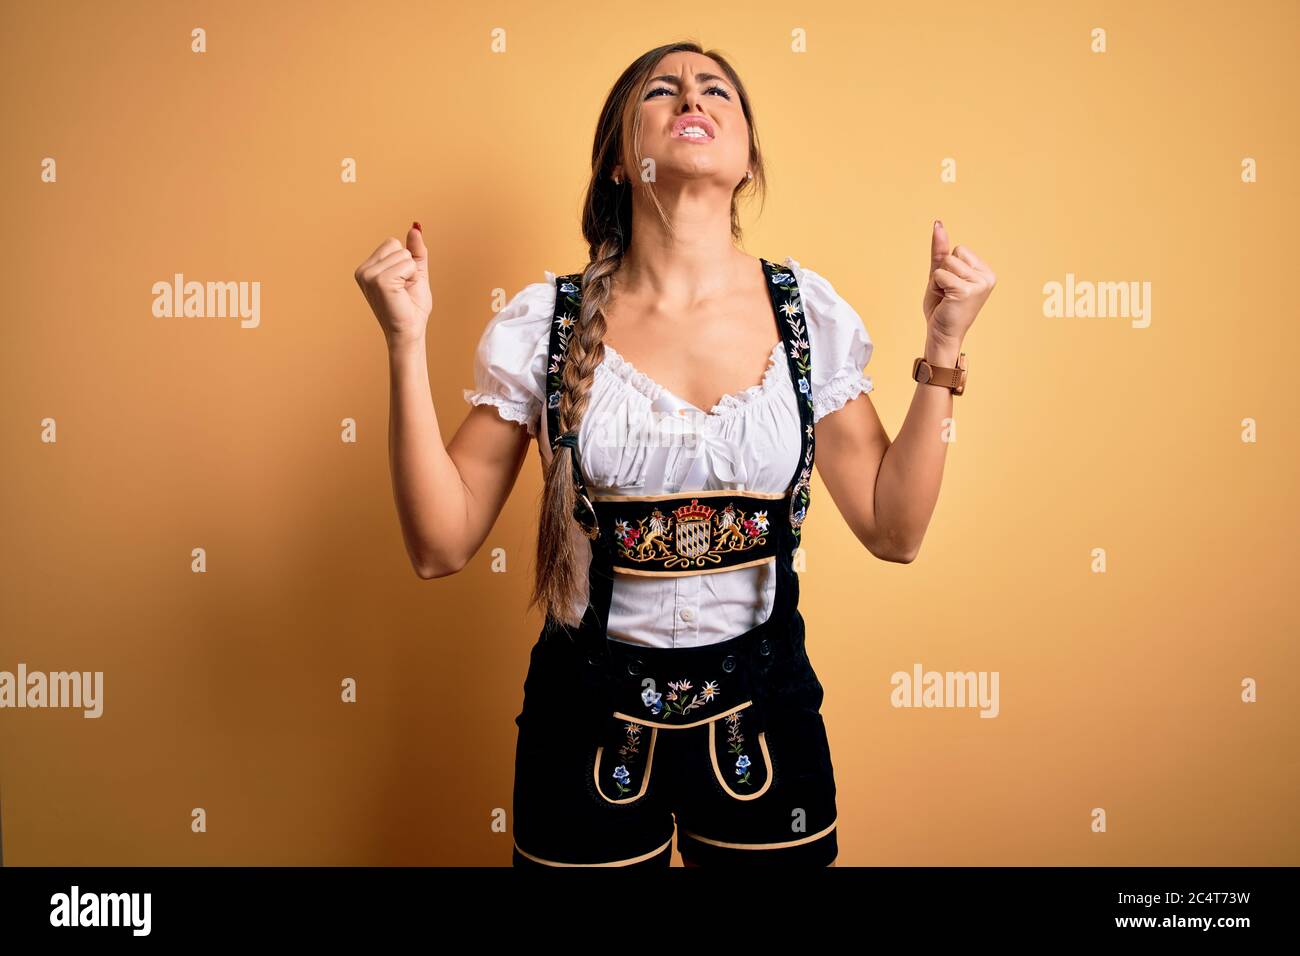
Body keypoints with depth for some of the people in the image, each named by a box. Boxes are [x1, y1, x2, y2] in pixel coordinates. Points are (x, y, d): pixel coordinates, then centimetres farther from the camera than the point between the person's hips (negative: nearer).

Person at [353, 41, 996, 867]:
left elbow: (893, 529, -1)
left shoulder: (809, 311, -4)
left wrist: (943, 351, -8)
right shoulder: (544, 324, -9)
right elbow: (441, 545, -9)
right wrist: (407, 342, -16)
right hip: (590, 714, -1)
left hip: (762, 712, 2)